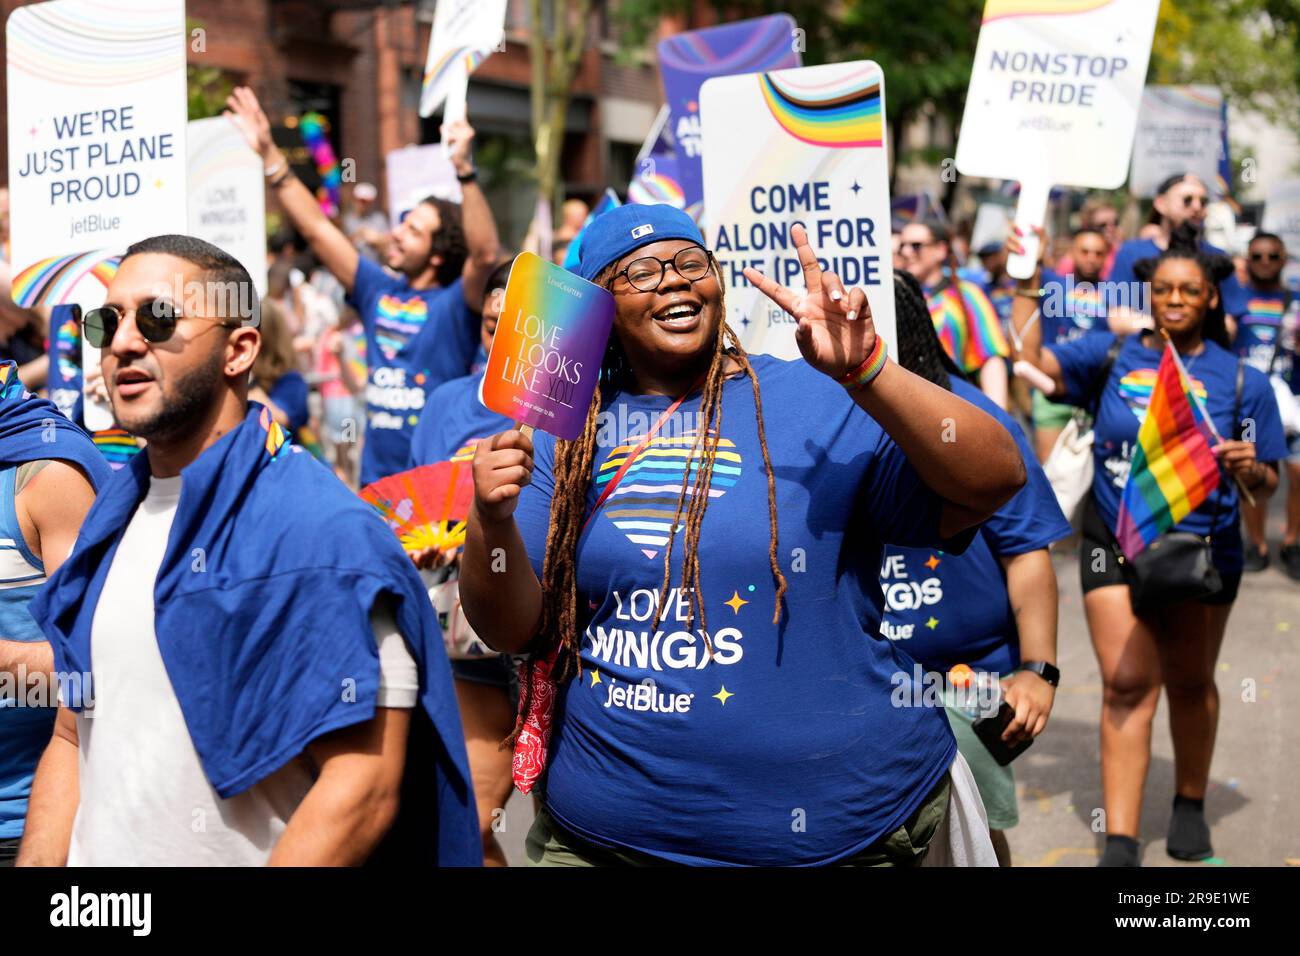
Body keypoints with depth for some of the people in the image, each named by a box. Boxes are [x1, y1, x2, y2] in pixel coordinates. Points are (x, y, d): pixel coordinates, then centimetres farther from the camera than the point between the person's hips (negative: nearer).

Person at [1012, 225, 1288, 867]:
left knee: (1190, 683, 16)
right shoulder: (1113, 356, 0)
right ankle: (1120, 843, -5)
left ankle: (1189, 806, 38)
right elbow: (1033, 361, -7)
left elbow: (1266, 485, 0)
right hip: (1115, 543, -1)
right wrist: (1025, 284, -9)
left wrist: (1245, 467, -22)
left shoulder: (1243, 382, -2)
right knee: (1126, 685, -8)